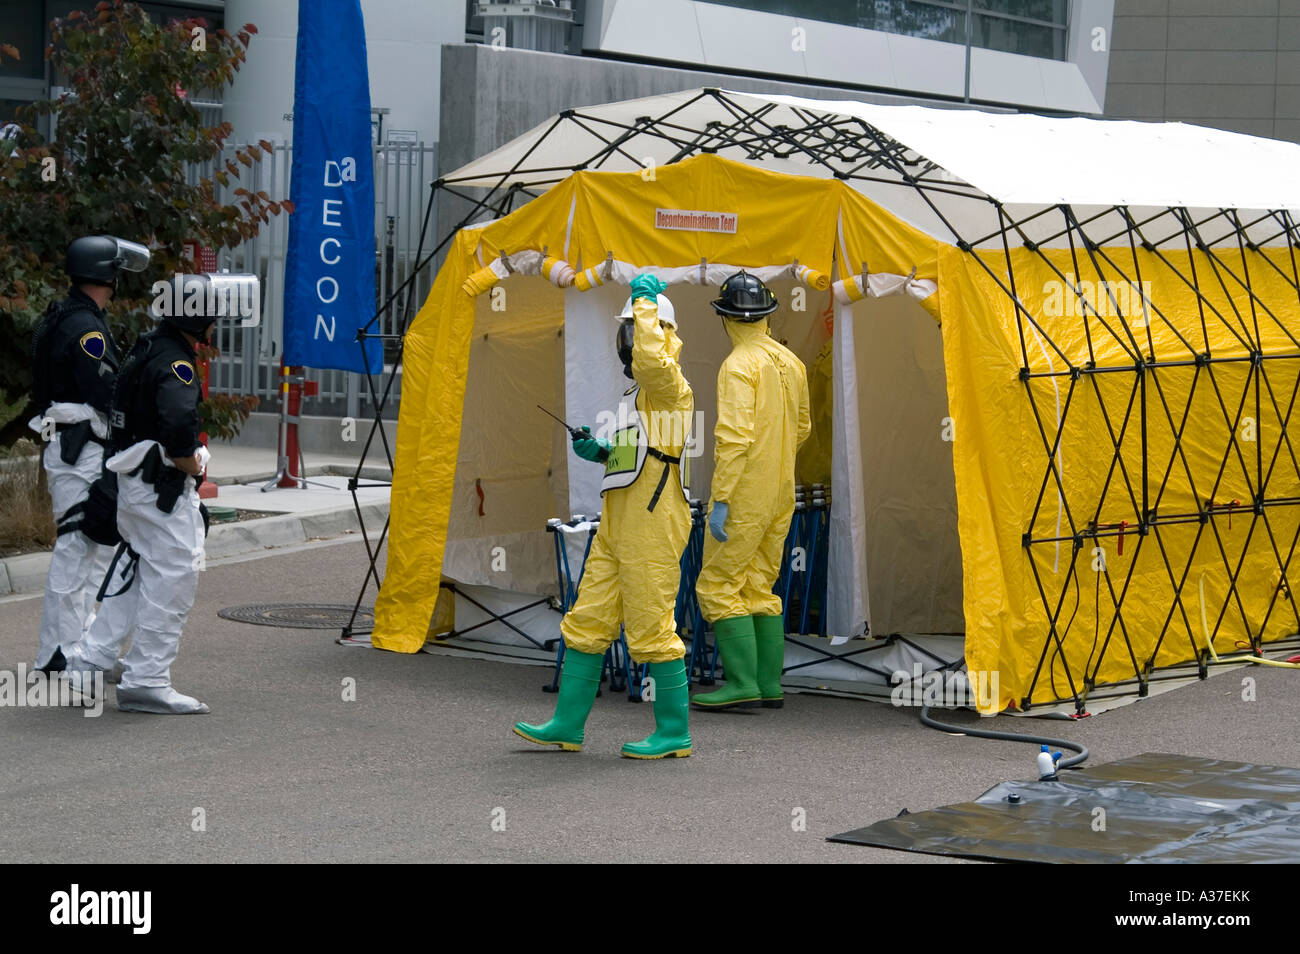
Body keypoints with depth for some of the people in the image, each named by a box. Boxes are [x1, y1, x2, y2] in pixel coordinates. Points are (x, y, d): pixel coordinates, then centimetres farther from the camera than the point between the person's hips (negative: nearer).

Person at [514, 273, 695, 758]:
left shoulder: (669, 385, -9)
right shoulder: (639, 391, 20)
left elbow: (652, 359, -34)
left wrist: (646, 302, -21)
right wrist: (600, 451, 13)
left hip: (653, 525, -10)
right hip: (617, 525, 10)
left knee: (652, 629, -5)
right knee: (587, 622, 9)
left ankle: (675, 731, 5)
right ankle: (567, 724, 15)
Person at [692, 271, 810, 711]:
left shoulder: (739, 366, -16)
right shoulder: (790, 362, 9)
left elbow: (735, 436, -23)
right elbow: (801, 427, 20)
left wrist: (720, 500, -23)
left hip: (744, 494, -8)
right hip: (781, 494, 8)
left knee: (718, 586, -3)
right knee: (761, 588, 13)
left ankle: (742, 683, -9)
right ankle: (769, 684, 12)